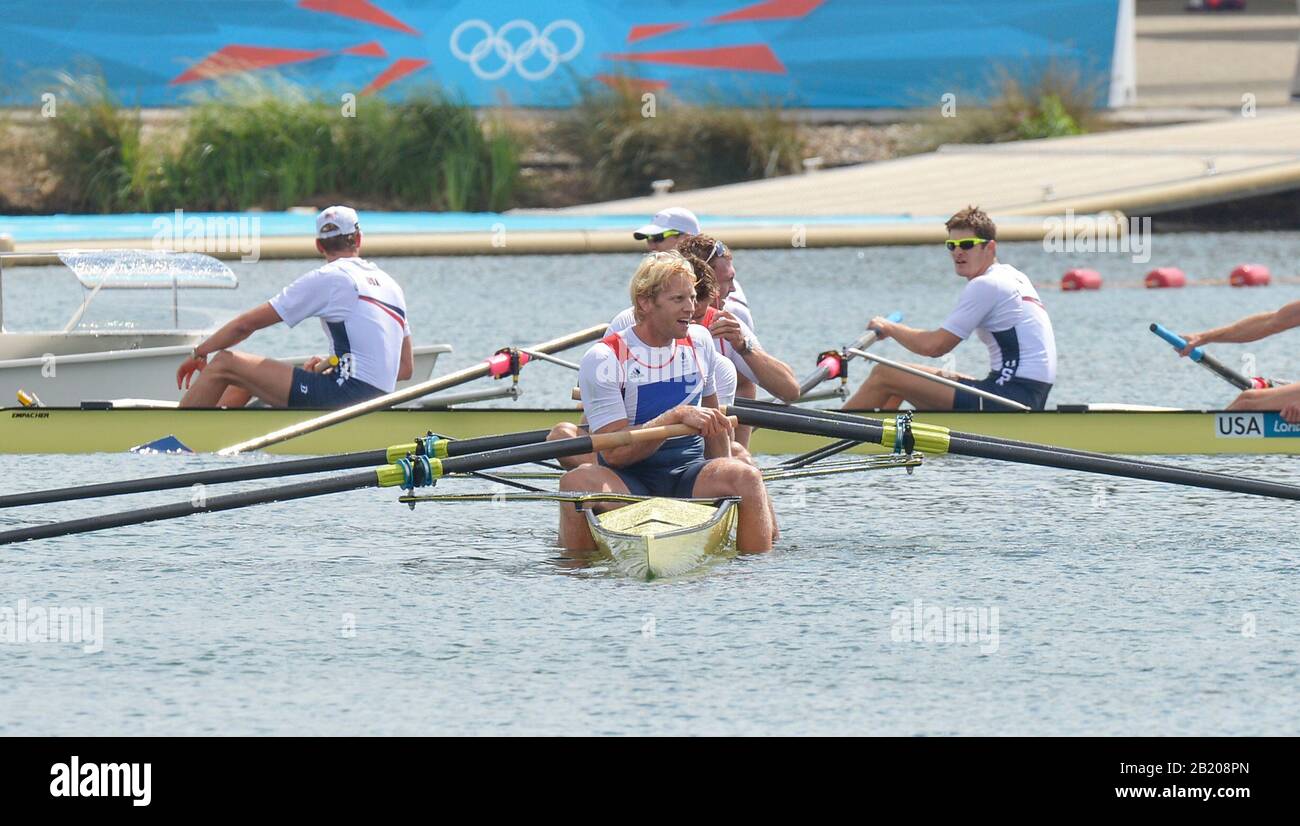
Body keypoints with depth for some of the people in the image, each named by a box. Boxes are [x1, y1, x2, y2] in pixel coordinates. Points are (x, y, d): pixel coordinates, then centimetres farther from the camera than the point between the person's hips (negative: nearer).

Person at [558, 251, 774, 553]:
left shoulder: (699, 341, 10)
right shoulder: (604, 358, -8)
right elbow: (614, 451, -16)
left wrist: (722, 482, 15)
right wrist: (679, 417, -24)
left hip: (688, 474, 3)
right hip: (628, 481, -3)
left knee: (747, 477, -29)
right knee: (577, 481, -35)